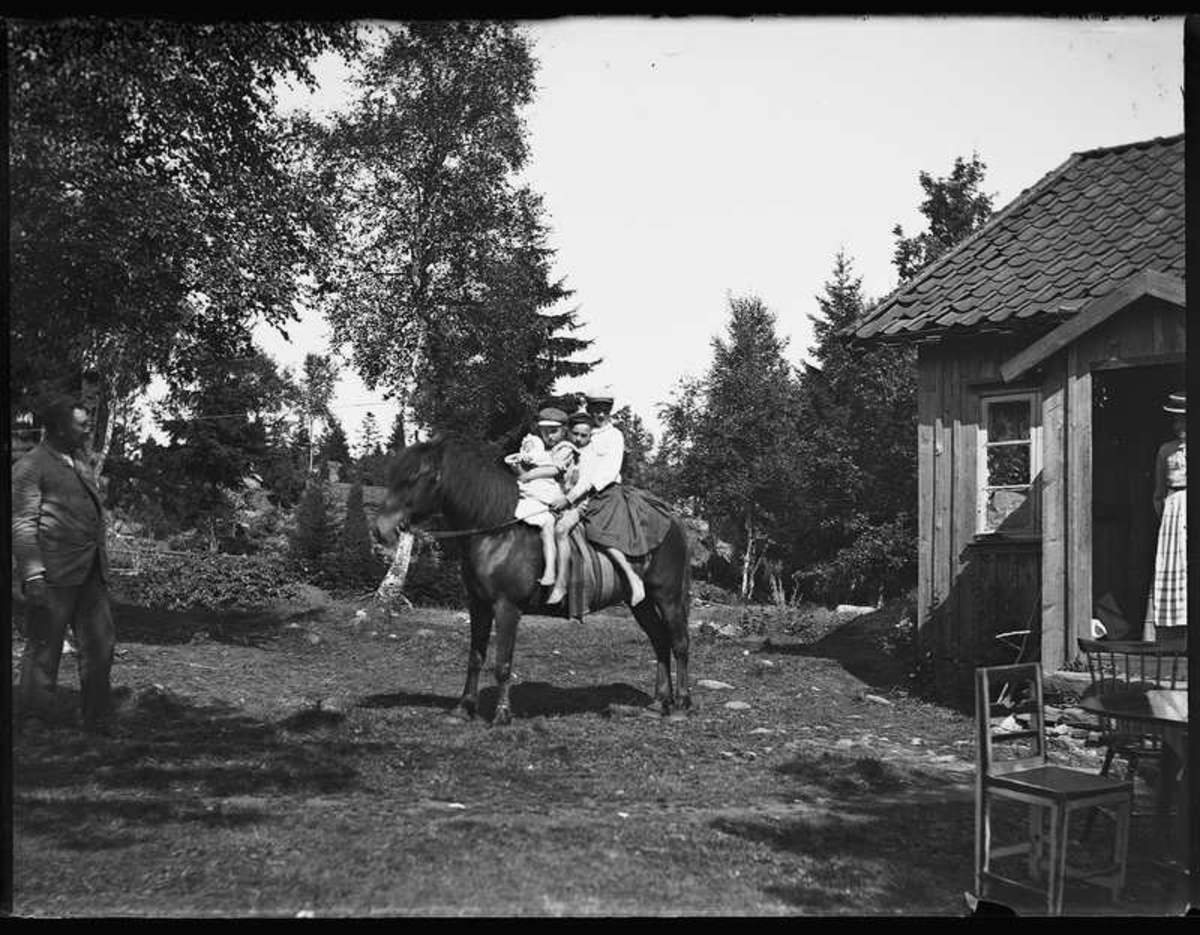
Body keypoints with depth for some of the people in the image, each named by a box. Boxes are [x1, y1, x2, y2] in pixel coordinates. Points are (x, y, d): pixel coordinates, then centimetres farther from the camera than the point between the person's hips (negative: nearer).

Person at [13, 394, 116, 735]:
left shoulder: (78, 463, 20)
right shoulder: (31, 466, -5)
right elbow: (22, 524, -11)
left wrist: (101, 564, 19)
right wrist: (32, 574, -18)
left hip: (91, 572, 8)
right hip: (54, 574, -8)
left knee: (100, 645, 7)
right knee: (43, 649, 1)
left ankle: (98, 721, 16)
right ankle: (34, 723, 12)